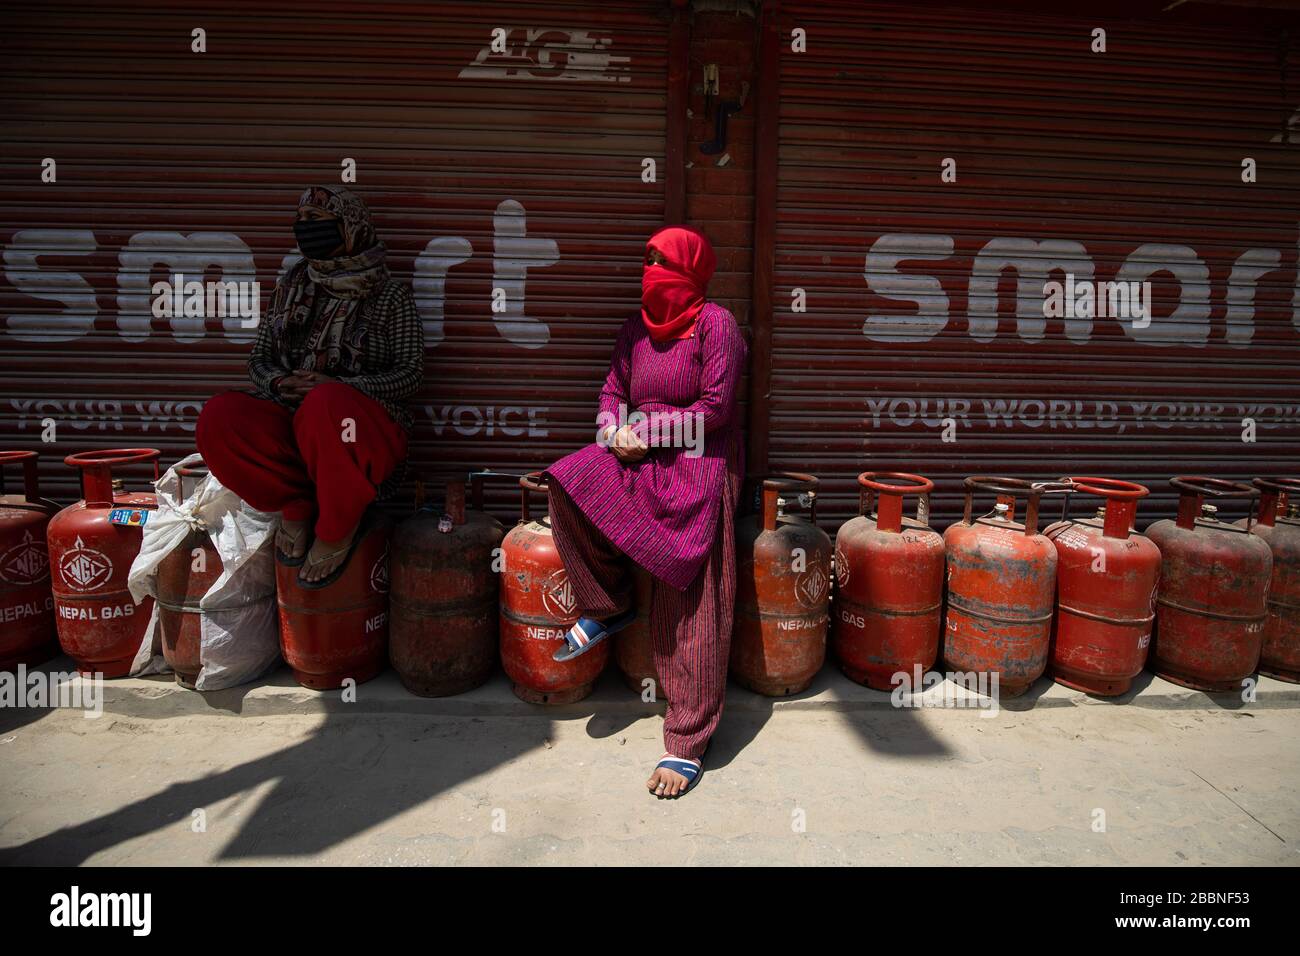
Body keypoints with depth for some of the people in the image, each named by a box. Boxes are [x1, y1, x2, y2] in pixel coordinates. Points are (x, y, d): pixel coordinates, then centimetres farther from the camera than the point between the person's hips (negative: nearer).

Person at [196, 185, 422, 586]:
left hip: (361, 428, -4)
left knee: (326, 404, -40)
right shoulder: (293, 284, 16)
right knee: (217, 418, -26)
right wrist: (278, 381, -6)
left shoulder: (389, 294, 3)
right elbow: (258, 358, 19)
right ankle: (296, 503, -6)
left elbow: (410, 372, -2)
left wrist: (339, 386, -16)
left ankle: (337, 528, -16)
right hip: (289, 425, 4)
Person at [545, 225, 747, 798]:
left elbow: (715, 407, -12)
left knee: (690, 607, -12)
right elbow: (613, 392, 14)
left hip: (699, 465, -6)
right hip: (640, 464, 6)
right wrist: (615, 432, -9)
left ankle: (687, 744, -2)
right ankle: (607, 607, -3)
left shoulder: (714, 324, -5)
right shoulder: (636, 329, 15)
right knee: (568, 482, -24)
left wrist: (647, 434, -13)